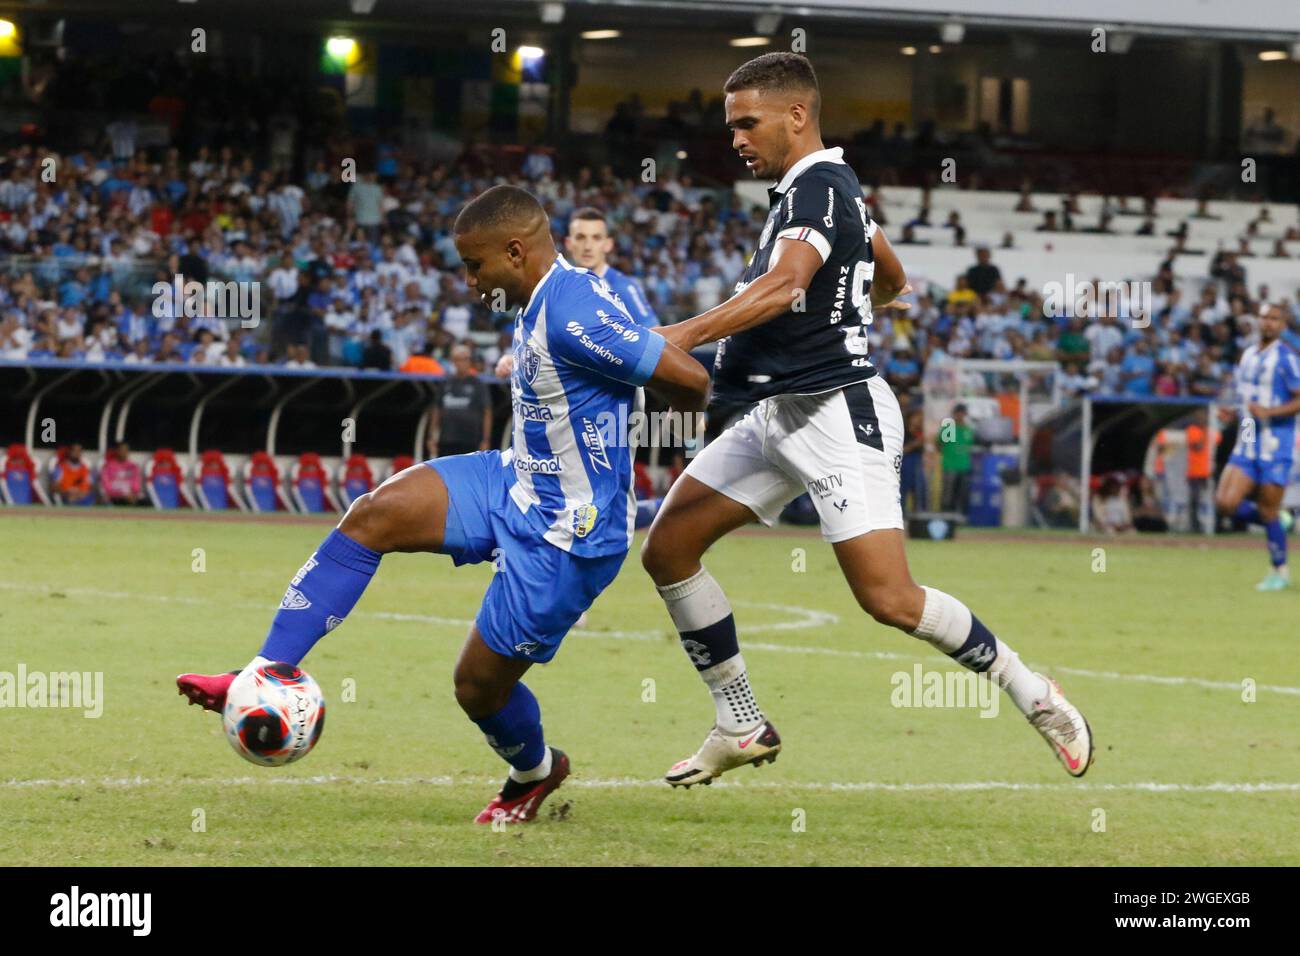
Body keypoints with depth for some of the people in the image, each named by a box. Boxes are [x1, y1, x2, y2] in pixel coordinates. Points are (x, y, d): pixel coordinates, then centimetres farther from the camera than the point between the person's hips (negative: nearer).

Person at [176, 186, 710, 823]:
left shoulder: (573, 315, -27)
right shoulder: (540, 302, 4)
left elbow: (688, 379, -25)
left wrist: (687, 420, -2)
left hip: (562, 533, -9)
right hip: (516, 483, 9)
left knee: (479, 687, 2)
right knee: (371, 516, -10)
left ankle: (535, 771, 37)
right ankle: (263, 679, -10)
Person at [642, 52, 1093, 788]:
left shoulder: (816, 187, -15)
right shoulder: (834, 187, 16)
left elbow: (783, 286, -34)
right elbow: (891, 283, 31)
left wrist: (683, 336, -45)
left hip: (836, 412, -11)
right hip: (779, 415, 11)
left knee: (890, 600, -16)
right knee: (669, 549, 4)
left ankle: (1033, 694, 2)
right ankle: (743, 728, 12)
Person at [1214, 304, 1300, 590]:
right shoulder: (1247, 356, 13)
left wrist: (1268, 412, -24)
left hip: (1275, 447, -6)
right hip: (1246, 447, 6)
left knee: (1268, 511, -1)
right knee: (1226, 503, -7)